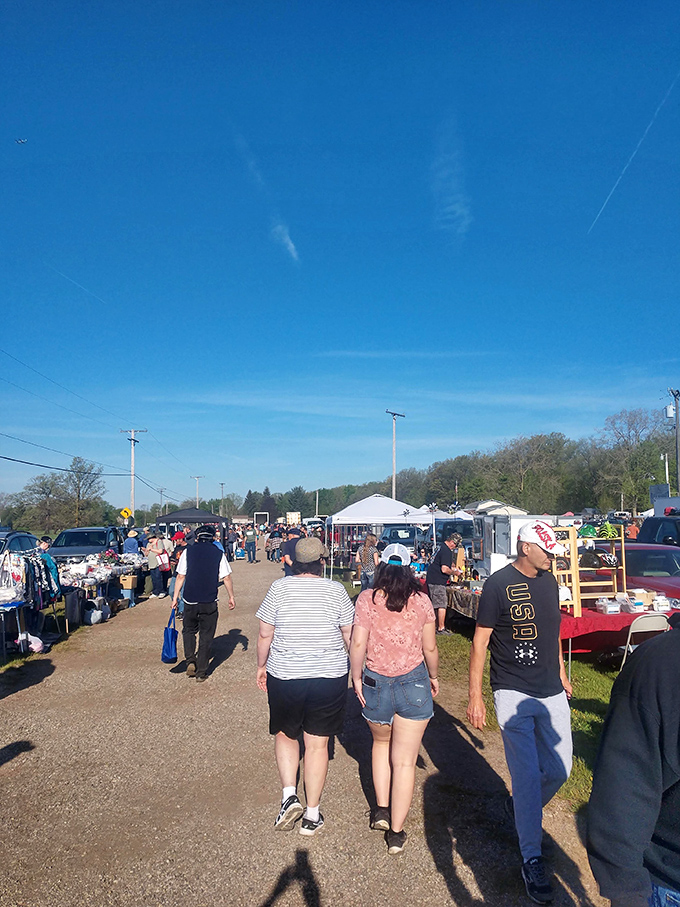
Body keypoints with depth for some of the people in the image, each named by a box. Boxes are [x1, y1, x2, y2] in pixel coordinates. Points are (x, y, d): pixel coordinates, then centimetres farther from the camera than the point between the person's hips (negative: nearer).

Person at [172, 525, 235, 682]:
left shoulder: (188, 551, 0)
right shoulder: (219, 554, 0)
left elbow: (180, 576, 0)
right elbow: (226, 578, 0)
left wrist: (175, 597, 7)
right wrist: (231, 597, 11)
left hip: (190, 600, 1)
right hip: (210, 602, 0)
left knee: (189, 630, 21)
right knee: (206, 636, 10)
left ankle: (190, 661, 3)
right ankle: (201, 672, 13)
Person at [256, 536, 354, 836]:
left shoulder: (279, 588, -7)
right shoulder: (336, 590, -6)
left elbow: (265, 634, -3)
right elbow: (349, 635, 1)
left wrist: (261, 666, 12)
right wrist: (355, 667, 17)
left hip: (284, 676, 0)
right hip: (330, 677, 0)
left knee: (285, 734, 22)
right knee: (317, 743, 11)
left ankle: (289, 795, 7)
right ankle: (312, 815, 19)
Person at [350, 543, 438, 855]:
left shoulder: (367, 598, -6)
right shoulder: (421, 600, -4)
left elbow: (358, 644, -11)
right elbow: (430, 648, 0)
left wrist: (356, 677, 2)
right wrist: (433, 677, 16)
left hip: (375, 683, 1)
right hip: (413, 681, 0)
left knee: (381, 743, 27)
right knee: (404, 761, 8)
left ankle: (381, 809, 25)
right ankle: (396, 832, 14)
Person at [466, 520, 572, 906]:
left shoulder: (550, 581, 7)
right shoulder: (499, 584, -13)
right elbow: (480, 642, -10)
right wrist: (475, 696, -10)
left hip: (551, 693, 6)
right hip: (513, 694, -6)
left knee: (560, 770, 9)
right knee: (528, 775, -4)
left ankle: (521, 808, 38)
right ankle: (532, 859, 13)